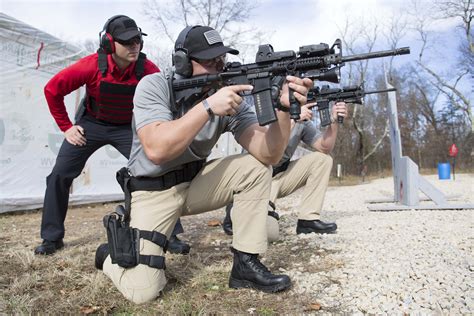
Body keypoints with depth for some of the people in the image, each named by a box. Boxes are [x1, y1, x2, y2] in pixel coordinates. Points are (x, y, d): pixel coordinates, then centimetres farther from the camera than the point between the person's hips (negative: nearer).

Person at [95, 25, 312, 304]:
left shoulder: (231, 94, -8)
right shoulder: (155, 86, -16)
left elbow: (268, 154, -18)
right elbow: (156, 150, -33)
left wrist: (284, 109, -35)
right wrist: (208, 106, -34)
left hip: (195, 183, 4)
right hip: (152, 191, -4)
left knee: (256, 168, -16)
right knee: (142, 290, -17)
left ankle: (246, 264, -7)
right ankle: (111, 254, 20)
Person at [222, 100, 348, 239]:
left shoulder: (303, 119, 2)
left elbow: (325, 148, -2)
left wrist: (334, 120, -18)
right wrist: (292, 120, -33)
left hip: (281, 175, 7)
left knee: (322, 159, -8)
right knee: (269, 232, -30)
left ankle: (308, 220, -4)